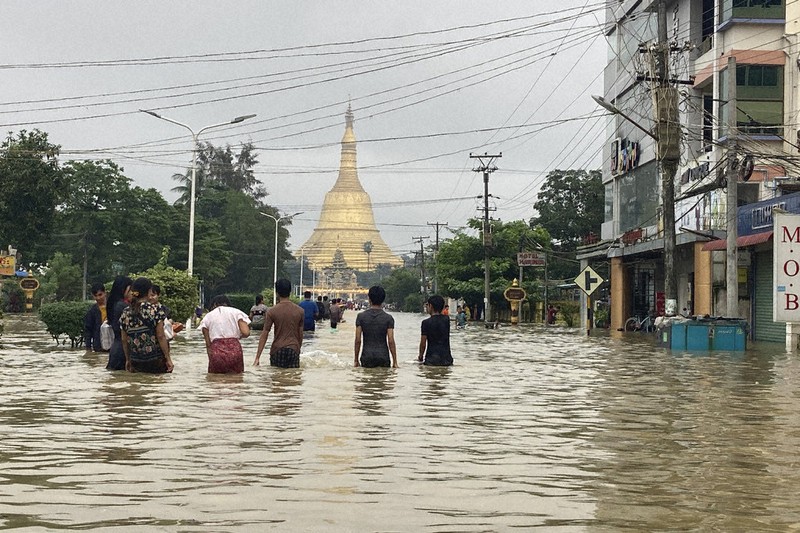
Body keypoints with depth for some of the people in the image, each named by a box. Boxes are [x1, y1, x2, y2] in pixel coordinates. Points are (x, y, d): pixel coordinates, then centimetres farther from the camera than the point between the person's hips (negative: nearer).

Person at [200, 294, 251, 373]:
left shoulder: (207, 317, 17)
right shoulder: (236, 312, 14)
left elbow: (208, 343, 11)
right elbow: (246, 333, 0)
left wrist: (211, 359, 18)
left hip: (216, 350, 0)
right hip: (235, 350, 0)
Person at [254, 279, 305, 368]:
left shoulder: (272, 311, -6)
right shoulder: (300, 311, 0)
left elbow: (264, 335, -7)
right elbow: (300, 334, 6)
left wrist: (257, 357, -6)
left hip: (277, 350, -1)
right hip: (294, 349, 1)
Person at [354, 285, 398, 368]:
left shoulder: (361, 316, -3)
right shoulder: (388, 318, -4)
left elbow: (358, 340, -4)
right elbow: (391, 341, -7)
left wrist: (356, 360, 4)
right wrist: (394, 361, 0)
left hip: (367, 358, 0)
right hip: (383, 358, 0)